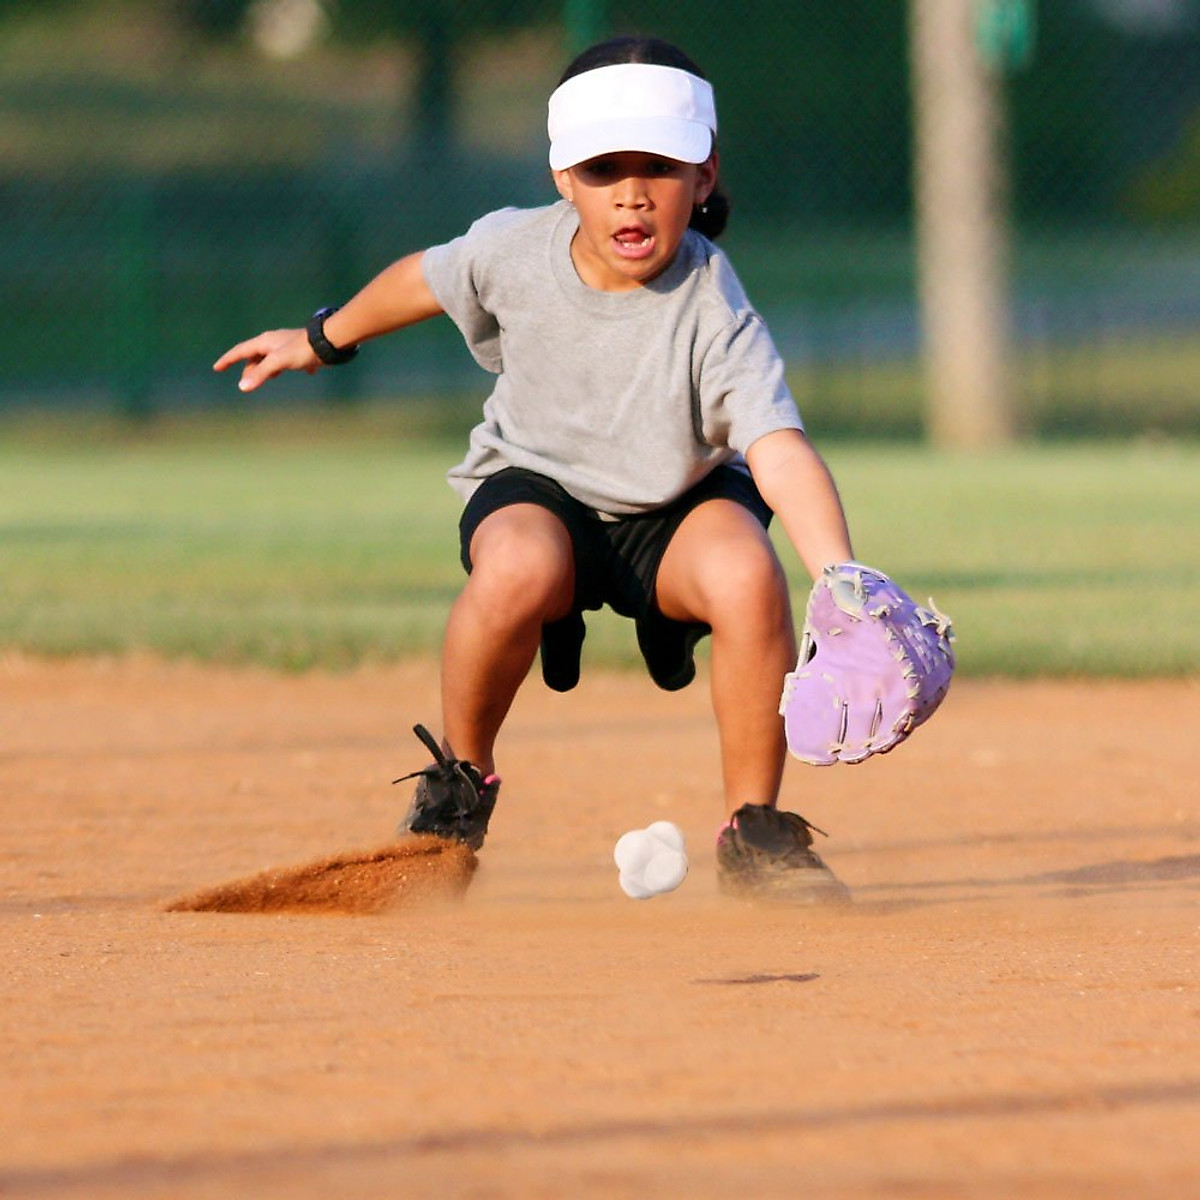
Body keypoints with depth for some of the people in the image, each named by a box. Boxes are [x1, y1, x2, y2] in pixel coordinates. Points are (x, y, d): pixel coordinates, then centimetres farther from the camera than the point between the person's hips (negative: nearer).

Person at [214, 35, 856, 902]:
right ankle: (461, 781, -8)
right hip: (535, 486, 1)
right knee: (517, 569, -36)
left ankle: (755, 833, -17)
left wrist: (842, 580, -59)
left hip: (675, 507, -1)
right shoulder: (514, 251, -19)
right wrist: (323, 340, 23)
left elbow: (778, 449, -43)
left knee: (747, 572, -35)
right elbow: (427, 279, 5)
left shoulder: (712, 314, -29)